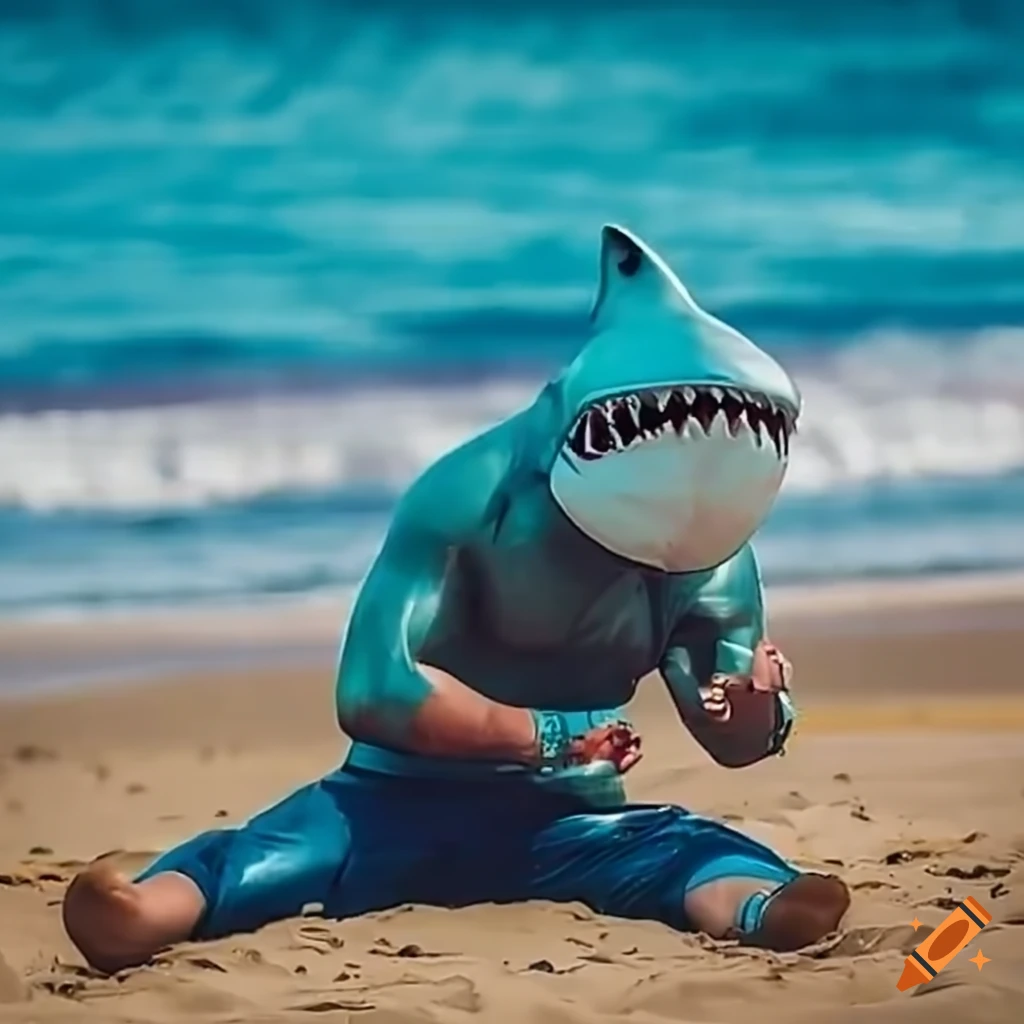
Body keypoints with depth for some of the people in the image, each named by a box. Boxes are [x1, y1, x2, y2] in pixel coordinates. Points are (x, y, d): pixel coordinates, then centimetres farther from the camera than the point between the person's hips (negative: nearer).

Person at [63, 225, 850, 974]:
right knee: (274, 857, -35)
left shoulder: (707, 548, 0)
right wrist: (548, 737, -28)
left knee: (693, 847, -28)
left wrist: (756, 714, -21)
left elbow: (730, 741, 4)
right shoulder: (473, 493, -17)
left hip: (564, 821, 4)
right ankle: (146, 915, -66)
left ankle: (758, 912, -63)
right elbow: (375, 691, -25)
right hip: (407, 801, -4)